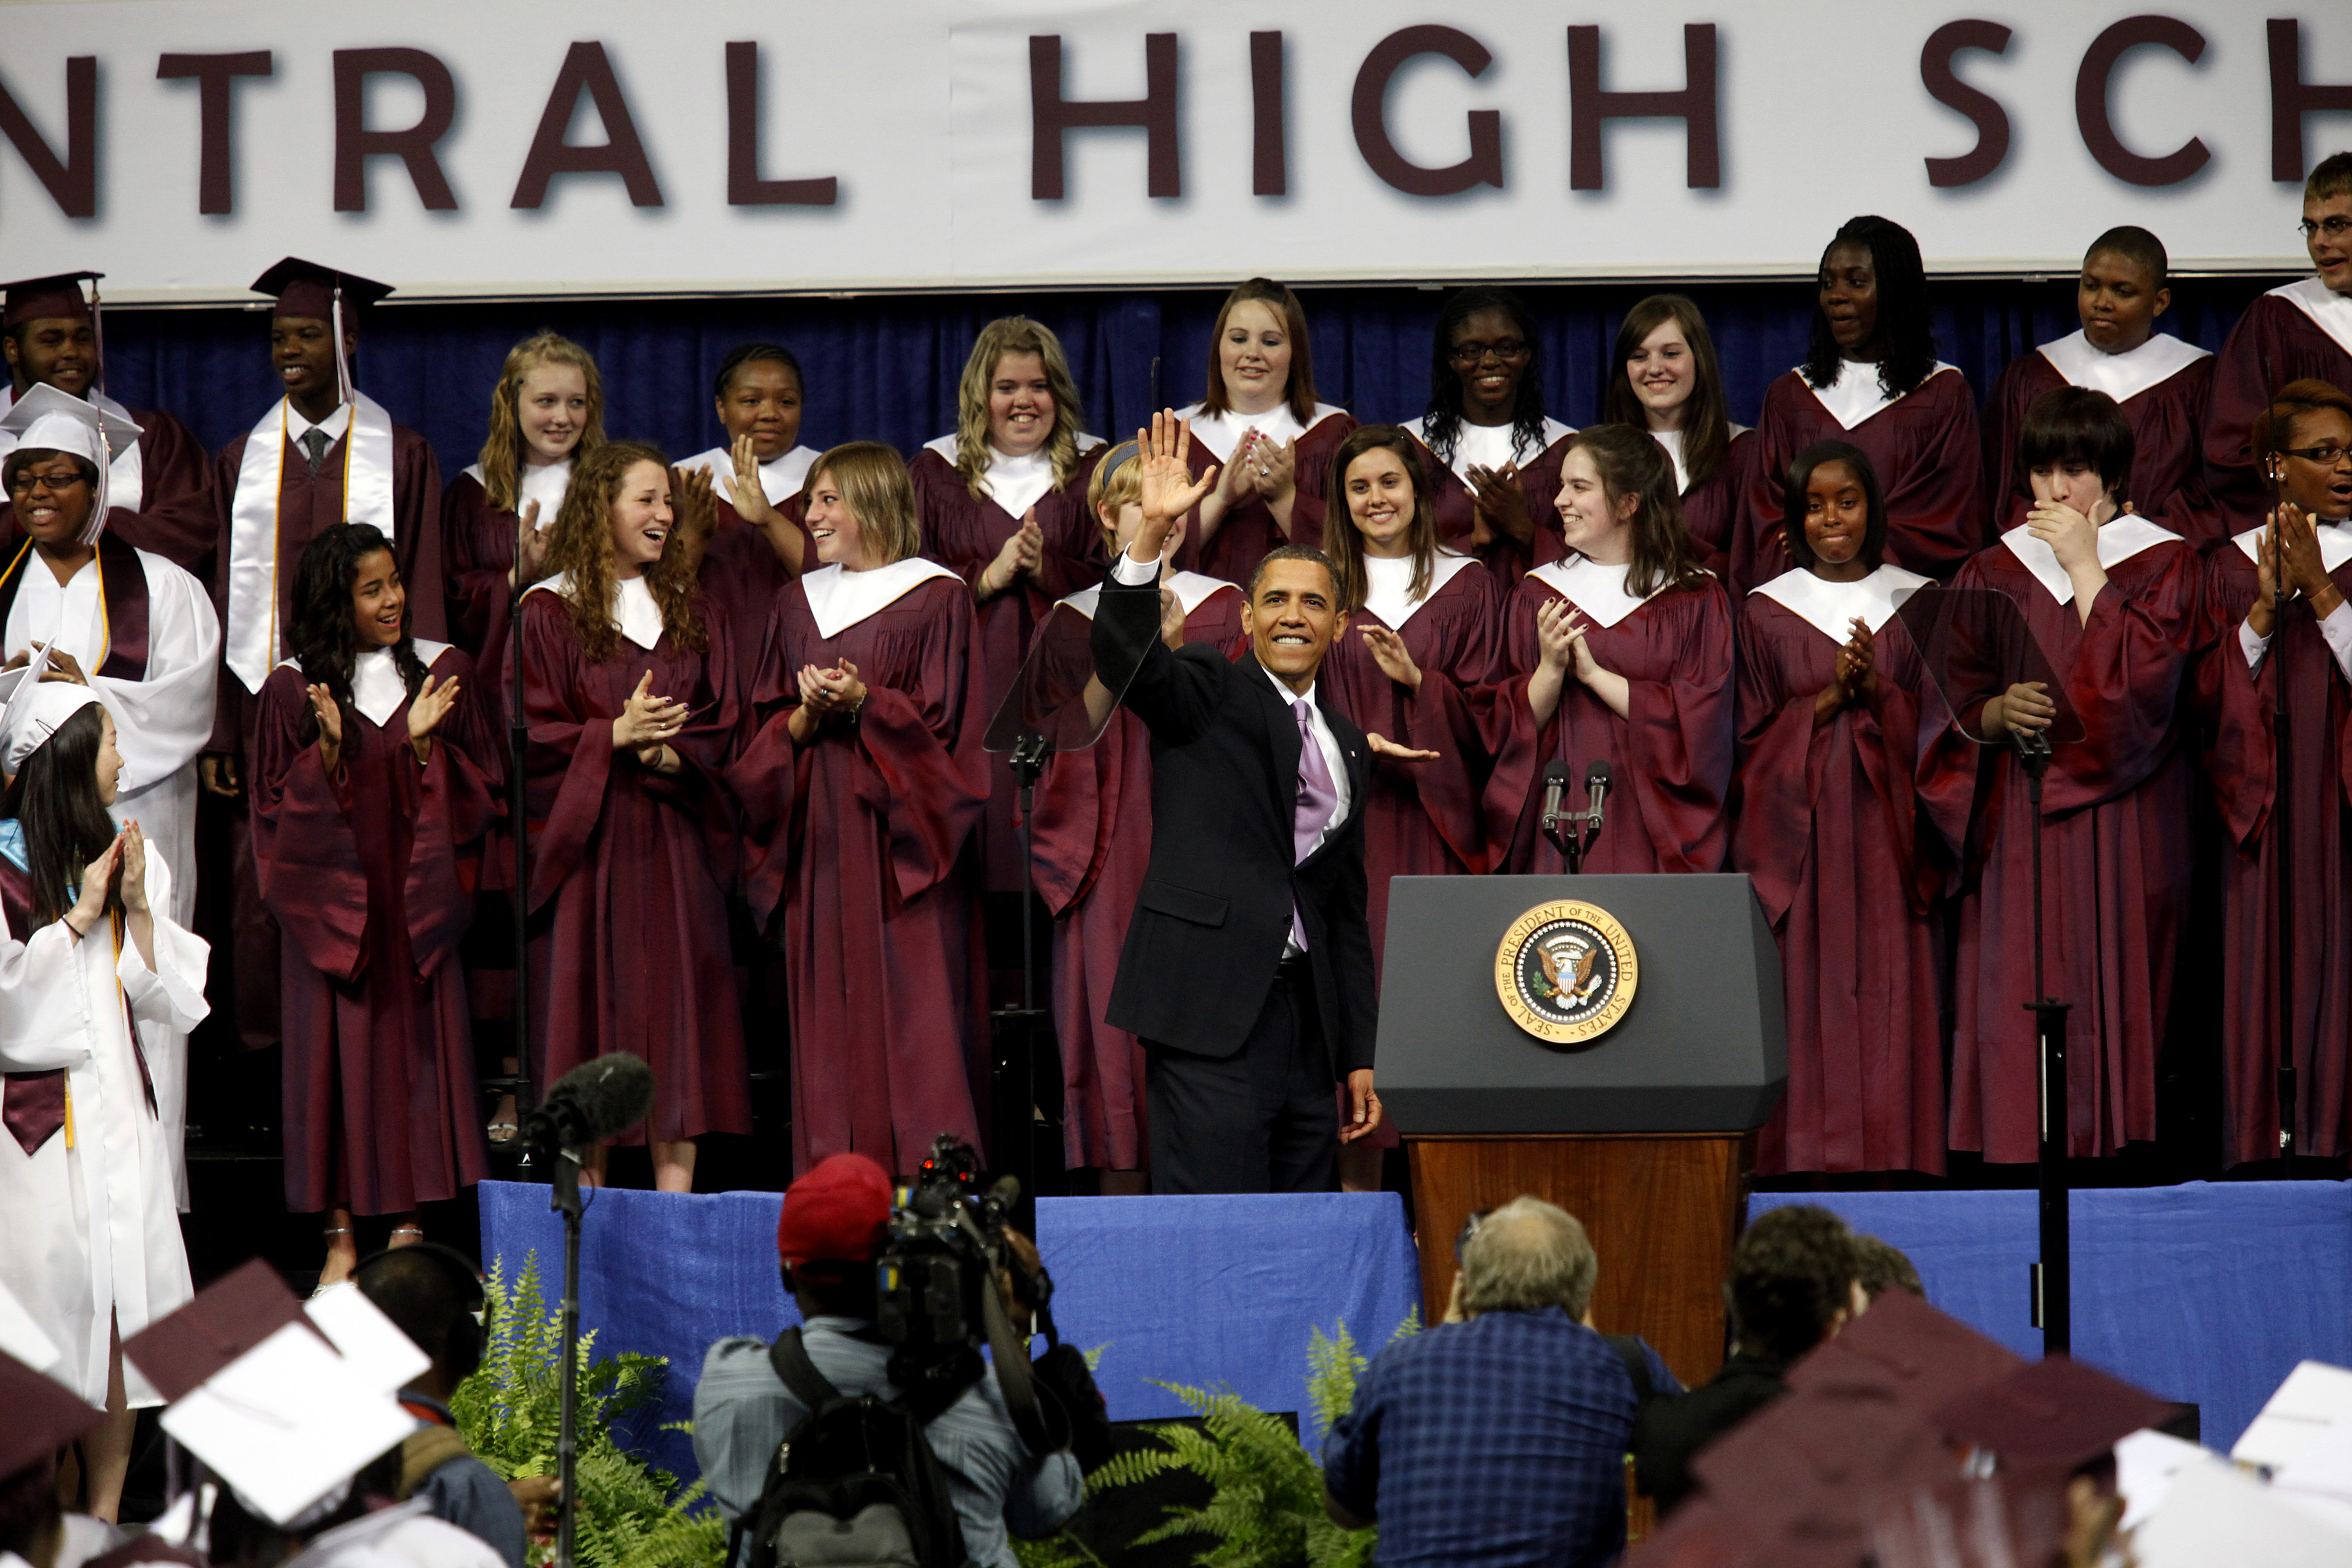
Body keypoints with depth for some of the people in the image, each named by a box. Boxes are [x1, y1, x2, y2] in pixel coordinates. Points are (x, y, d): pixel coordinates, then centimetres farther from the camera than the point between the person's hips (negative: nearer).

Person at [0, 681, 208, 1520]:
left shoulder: (128, 859, 13)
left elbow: (170, 999, 9)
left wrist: (138, 908, -4)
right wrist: (80, 915, -10)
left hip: (119, 1106, 5)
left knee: (124, 1321, 2)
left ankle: (105, 1513, 9)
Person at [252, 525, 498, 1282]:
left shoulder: (443, 671, 5)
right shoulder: (293, 688, 1)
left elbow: (481, 786, 6)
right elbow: (278, 805, 1)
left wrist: (424, 744, -11)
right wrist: (327, 751, -15)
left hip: (413, 896, 1)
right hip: (330, 898, -1)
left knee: (416, 1043, -1)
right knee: (337, 1051, -1)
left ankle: (409, 1223, 5)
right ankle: (340, 1232, 3)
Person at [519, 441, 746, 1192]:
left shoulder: (692, 615, 13)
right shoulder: (548, 613, 0)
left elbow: (721, 728, 10)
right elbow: (532, 734, -5)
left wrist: (669, 750, -10)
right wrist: (615, 735, -17)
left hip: (673, 841, 3)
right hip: (588, 840, -3)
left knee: (678, 1015, -2)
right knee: (593, 1010, -3)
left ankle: (674, 1204, -1)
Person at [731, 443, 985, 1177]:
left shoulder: (936, 597, 1)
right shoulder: (798, 604, 17)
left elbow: (941, 720, -4)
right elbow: (768, 725, 15)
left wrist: (864, 701, -18)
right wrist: (808, 716, -6)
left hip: (903, 831, -5)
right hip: (821, 834, 5)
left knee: (912, 1003, -9)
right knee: (828, 1007, 1)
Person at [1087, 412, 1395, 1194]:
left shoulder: (1347, 743, 20)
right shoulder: (1208, 693, 4)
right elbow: (1123, 655, -18)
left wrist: (1359, 1056, 19)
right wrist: (1153, 532, -31)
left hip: (1305, 1011, 6)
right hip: (1210, 1007, -6)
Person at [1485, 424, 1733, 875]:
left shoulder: (1697, 600, 2)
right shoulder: (1539, 596, 8)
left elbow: (1696, 723, -8)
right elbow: (1512, 727, 4)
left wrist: (1592, 673, -12)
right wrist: (1550, 669, -15)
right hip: (1561, 825, 2)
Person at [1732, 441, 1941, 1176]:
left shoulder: (1916, 605, 8)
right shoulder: (1765, 612, 7)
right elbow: (1754, 737, 3)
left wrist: (1877, 691, -12)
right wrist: (1830, 697, -11)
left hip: (1887, 833, 0)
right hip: (1799, 836, 0)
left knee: (1889, 1000, -5)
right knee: (1805, 1002, -5)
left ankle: (1891, 1165, -2)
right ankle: (1807, 1167, -4)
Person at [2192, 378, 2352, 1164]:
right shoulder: (2233, 565, 9)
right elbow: (2209, 697, 2)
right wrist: (2266, 606, -10)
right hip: (2264, 814, 1)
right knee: (2264, 990, -1)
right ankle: (2264, 1152, 4)